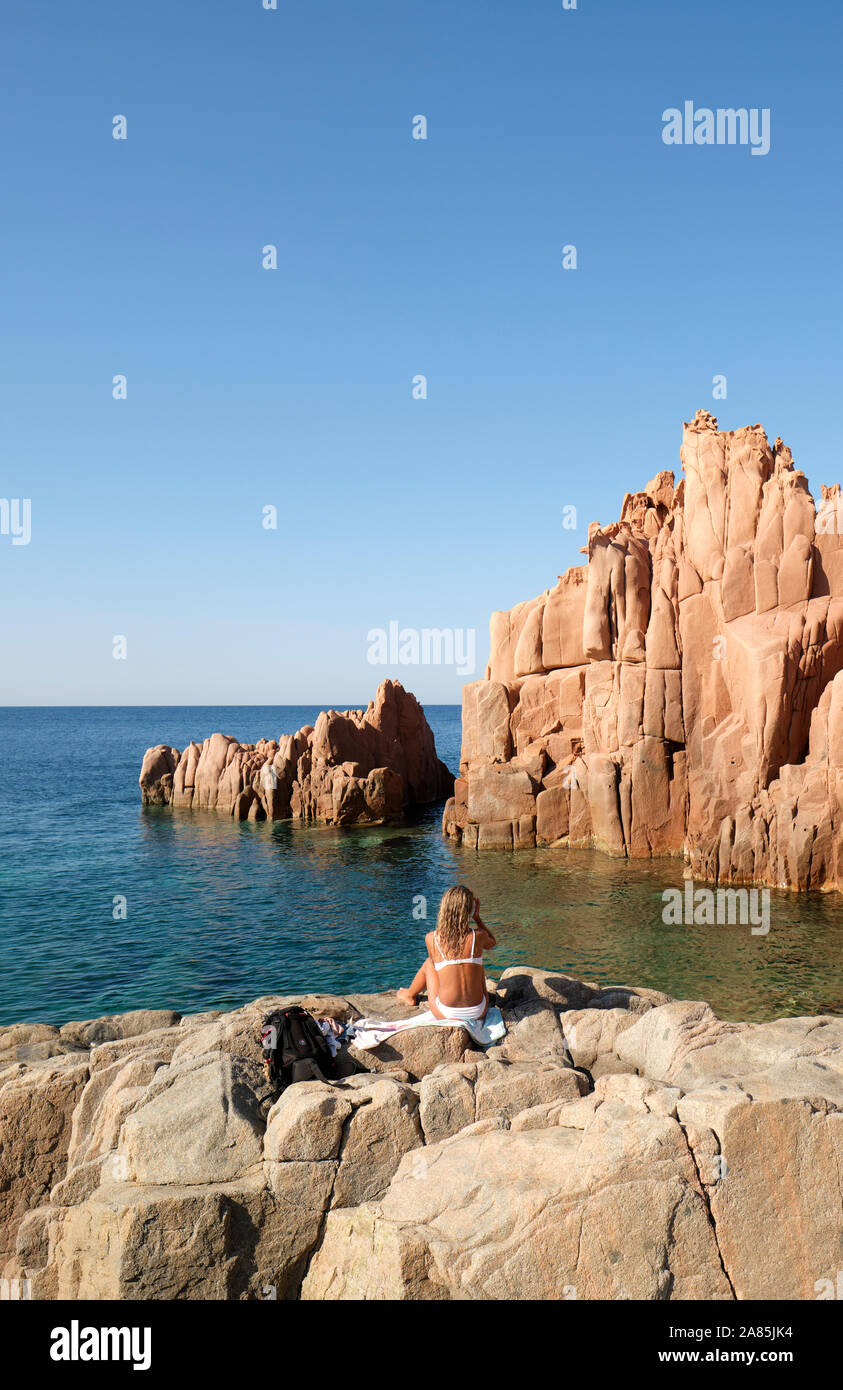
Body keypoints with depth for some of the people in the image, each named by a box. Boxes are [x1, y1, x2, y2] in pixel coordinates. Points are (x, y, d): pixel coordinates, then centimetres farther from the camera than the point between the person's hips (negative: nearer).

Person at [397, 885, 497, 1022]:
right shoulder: (478, 936, -12)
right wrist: (477, 918, 15)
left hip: (446, 1014, 0)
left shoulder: (431, 938, -12)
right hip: (478, 1012, 0)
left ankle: (410, 995, 55)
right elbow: (492, 943, 14)